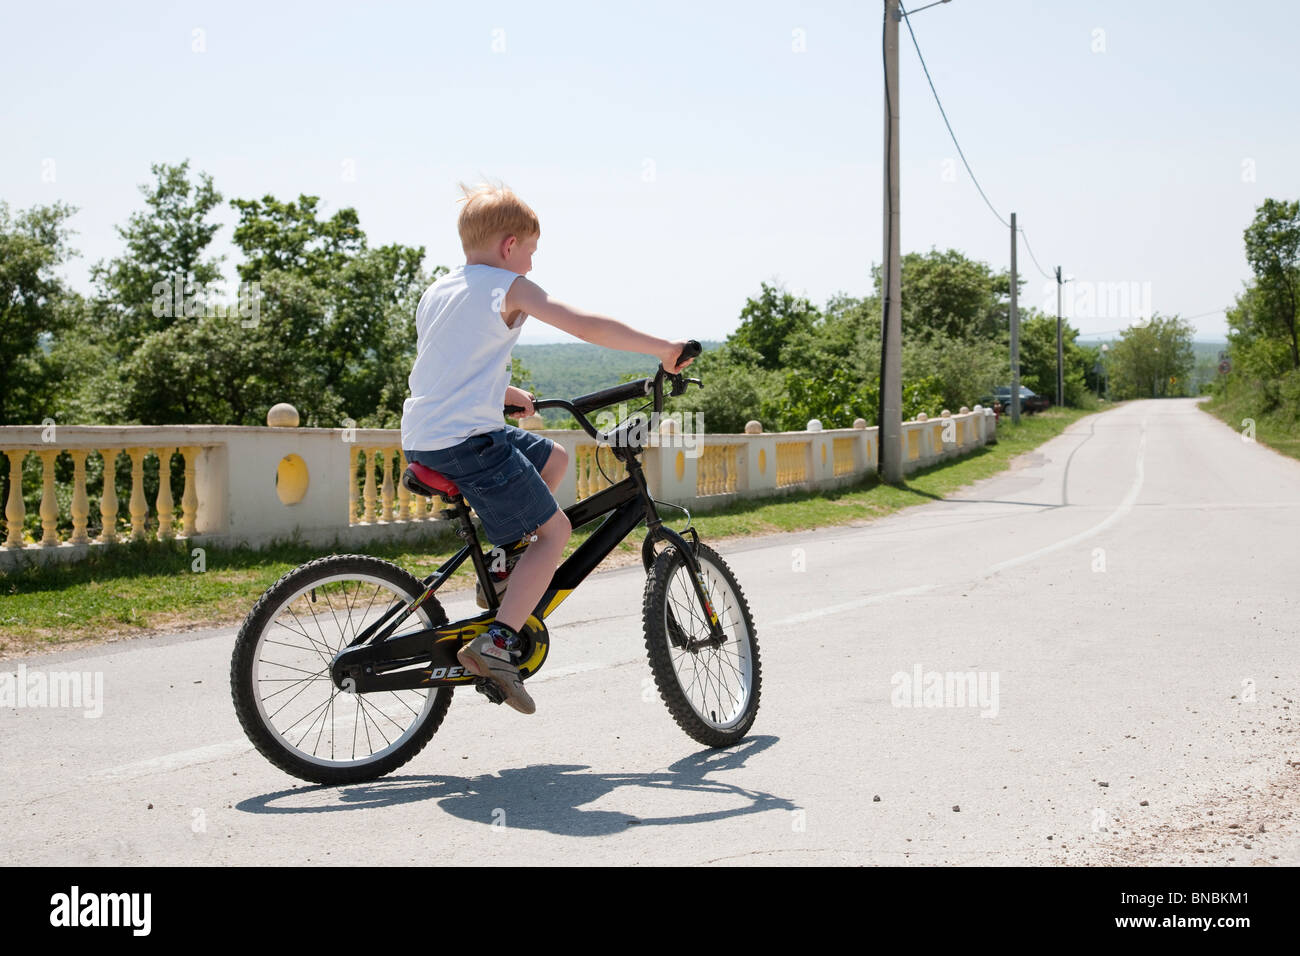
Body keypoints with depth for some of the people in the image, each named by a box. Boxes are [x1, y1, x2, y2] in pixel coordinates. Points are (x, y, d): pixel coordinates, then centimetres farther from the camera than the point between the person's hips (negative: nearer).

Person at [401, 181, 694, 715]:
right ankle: (498, 641, -12)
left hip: (421, 440, 9)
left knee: (553, 459, 24)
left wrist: (506, 394, 40)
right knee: (554, 530, -2)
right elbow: (587, 326, -11)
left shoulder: (436, 293, 20)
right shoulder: (509, 287, -4)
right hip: (468, 439, -9)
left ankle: (505, 574, 22)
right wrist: (664, 349, -3)